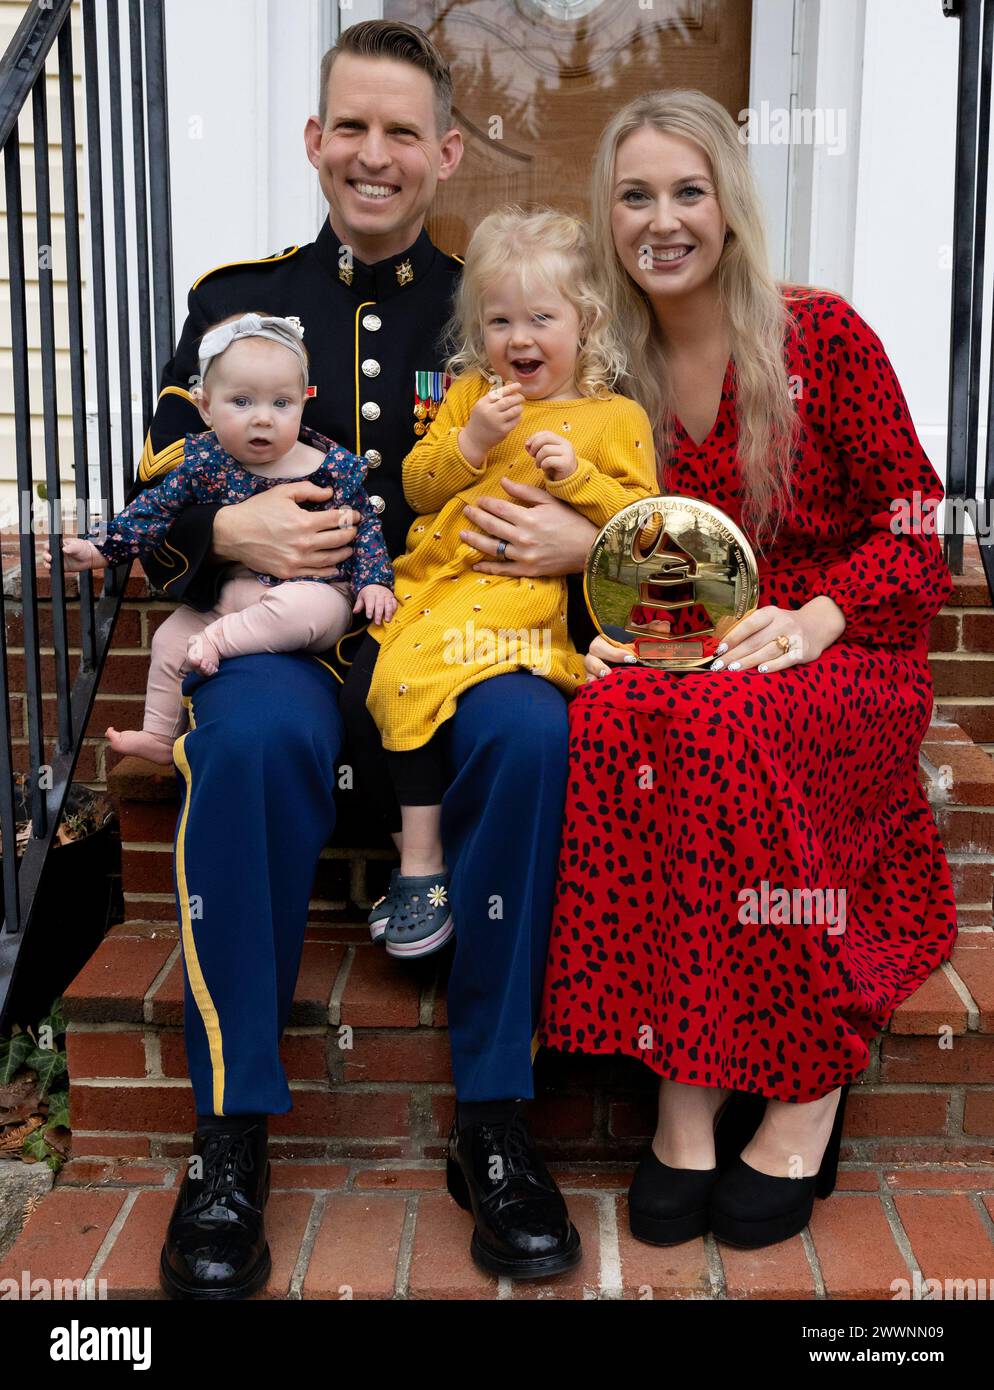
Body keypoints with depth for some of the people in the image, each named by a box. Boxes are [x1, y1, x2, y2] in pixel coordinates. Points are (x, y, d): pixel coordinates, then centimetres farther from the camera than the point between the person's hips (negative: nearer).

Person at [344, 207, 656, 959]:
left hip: (537, 591, -5)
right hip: (443, 576, 5)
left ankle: (422, 863, -14)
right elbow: (418, 487, 12)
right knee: (368, 674, -18)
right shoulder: (470, 395, 17)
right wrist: (471, 440, -4)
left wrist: (579, 477, -12)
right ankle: (420, 855, -6)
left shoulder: (616, 417, 7)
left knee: (415, 671, -28)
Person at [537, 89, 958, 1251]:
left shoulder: (821, 335, -1)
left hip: (846, 659, -2)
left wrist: (812, 621, -18)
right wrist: (606, 631, -9)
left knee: (728, 725, -35)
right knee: (608, 720, -32)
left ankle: (808, 1081, -17)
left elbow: (915, 529, -2)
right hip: (678, 660, 3)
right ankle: (682, 1092, -26)